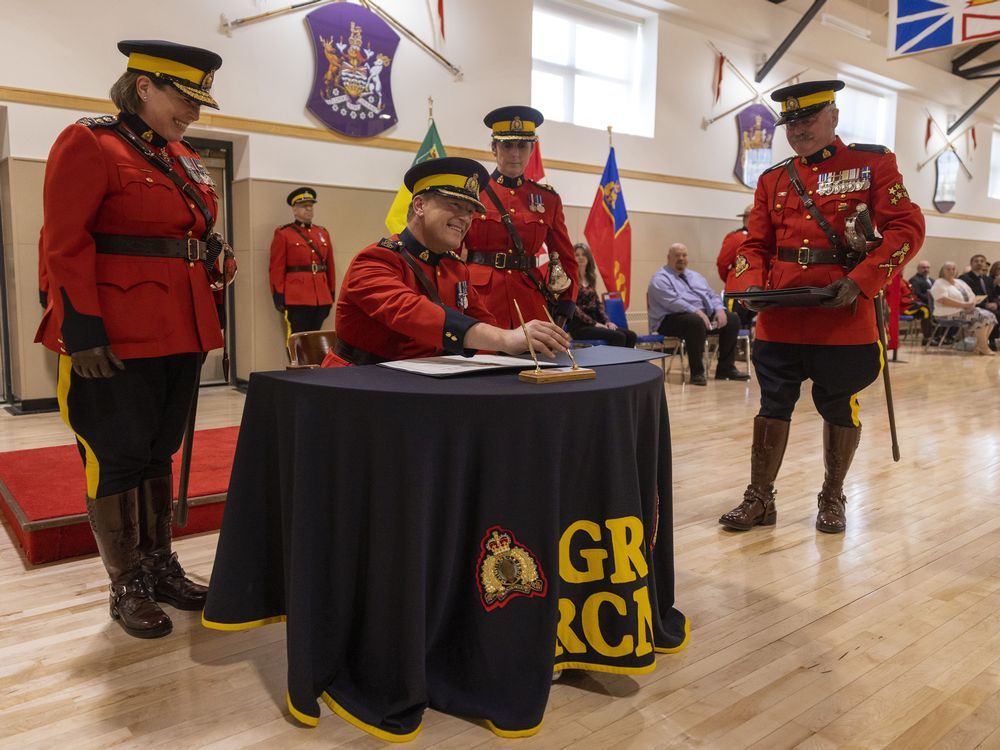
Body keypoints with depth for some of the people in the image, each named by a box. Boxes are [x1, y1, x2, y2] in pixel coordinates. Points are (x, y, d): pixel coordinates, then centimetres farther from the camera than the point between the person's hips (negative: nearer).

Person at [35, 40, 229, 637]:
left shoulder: (184, 159, 16)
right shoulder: (87, 144, -6)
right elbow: (66, 244, -13)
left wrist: (208, 319, 16)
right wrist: (82, 329, -19)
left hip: (181, 335, 7)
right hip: (118, 341, -7)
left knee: (160, 453, 14)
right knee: (119, 459, 3)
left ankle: (162, 568, 27)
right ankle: (128, 587, 18)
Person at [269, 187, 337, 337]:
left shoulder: (323, 233, 16)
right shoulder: (283, 234, 2)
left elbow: (330, 266, 16)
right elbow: (277, 269, -3)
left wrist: (331, 294, 12)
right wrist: (279, 297, -9)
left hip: (321, 298, 5)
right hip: (296, 298, -5)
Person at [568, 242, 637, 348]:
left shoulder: (590, 278, 17)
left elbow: (598, 303, 17)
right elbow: (573, 308, -14)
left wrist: (606, 321, 1)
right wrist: (595, 323, -16)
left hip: (593, 322, 8)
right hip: (579, 326, -7)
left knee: (631, 335, -11)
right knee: (618, 336, -26)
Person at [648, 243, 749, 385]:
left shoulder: (695, 276, 22)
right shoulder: (660, 279, -4)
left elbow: (712, 296, 16)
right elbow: (673, 302, -19)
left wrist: (719, 309, -6)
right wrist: (696, 312, -27)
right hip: (672, 319, -8)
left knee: (732, 319, -7)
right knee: (696, 321, -38)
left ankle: (726, 368, -1)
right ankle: (697, 373, -28)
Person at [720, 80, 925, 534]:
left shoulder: (874, 164, 1)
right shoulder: (772, 180, 11)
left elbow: (907, 229, -5)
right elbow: (756, 245, 10)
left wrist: (859, 282, -17)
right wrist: (750, 285, -10)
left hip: (844, 320, -2)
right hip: (778, 321, 3)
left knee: (839, 409, 10)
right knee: (773, 408, 8)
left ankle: (832, 498, 28)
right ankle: (760, 498, 20)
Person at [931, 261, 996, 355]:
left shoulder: (960, 282, 19)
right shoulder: (939, 284, -8)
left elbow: (972, 295, 16)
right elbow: (943, 301, -22)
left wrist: (972, 303, -9)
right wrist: (964, 305, -22)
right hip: (949, 314, -9)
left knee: (991, 316, -8)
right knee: (982, 317, -24)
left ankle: (979, 346, -10)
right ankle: (983, 347, -17)